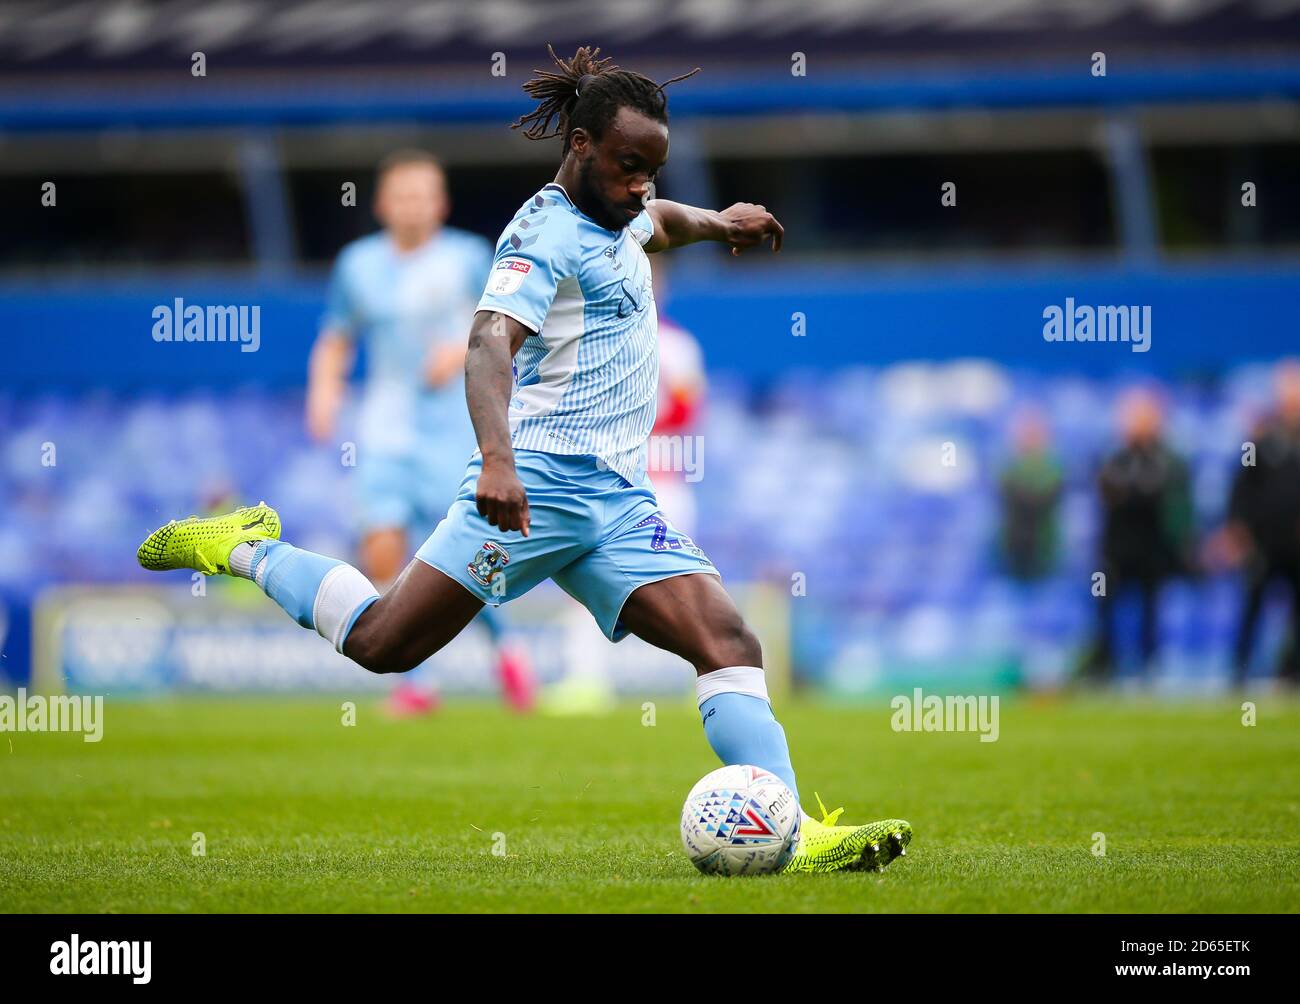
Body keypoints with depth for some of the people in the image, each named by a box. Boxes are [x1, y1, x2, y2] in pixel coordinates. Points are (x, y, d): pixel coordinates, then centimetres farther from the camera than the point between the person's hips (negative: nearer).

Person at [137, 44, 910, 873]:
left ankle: (793, 835, -20)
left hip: (619, 497, 8)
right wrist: (495, 457, -42)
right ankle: (244, 548, 17)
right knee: (382, 643, -8)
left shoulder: (616, 214, 21)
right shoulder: (548, 232, -8)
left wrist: (713, 222, 31)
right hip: (541, 477, -8)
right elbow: (491, 344, -26)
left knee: (728, 642, -11)